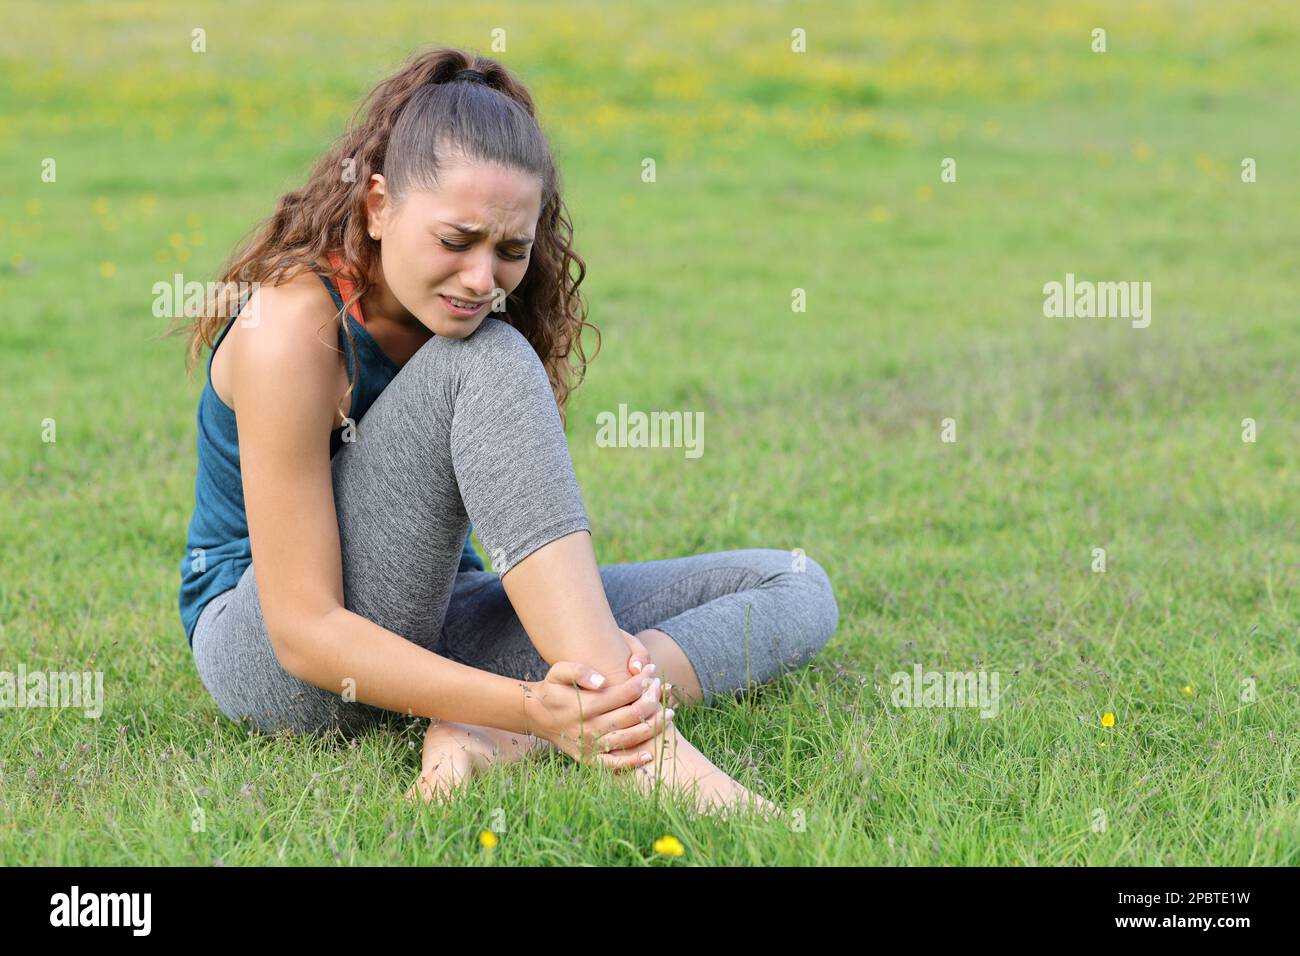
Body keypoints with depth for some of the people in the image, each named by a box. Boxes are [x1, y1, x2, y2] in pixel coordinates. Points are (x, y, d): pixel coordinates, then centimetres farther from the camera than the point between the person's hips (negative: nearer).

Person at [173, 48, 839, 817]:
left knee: (794, 590, -4)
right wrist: (530, 706, -38)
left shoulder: (464, 308, -3)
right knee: (484, 361, -29)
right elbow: (304, 629, -27)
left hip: (428, 631, 7)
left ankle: (493, 738, -27)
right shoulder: (292, 328, -23)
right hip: (272, 659, -7)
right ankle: (636, 733, -37)